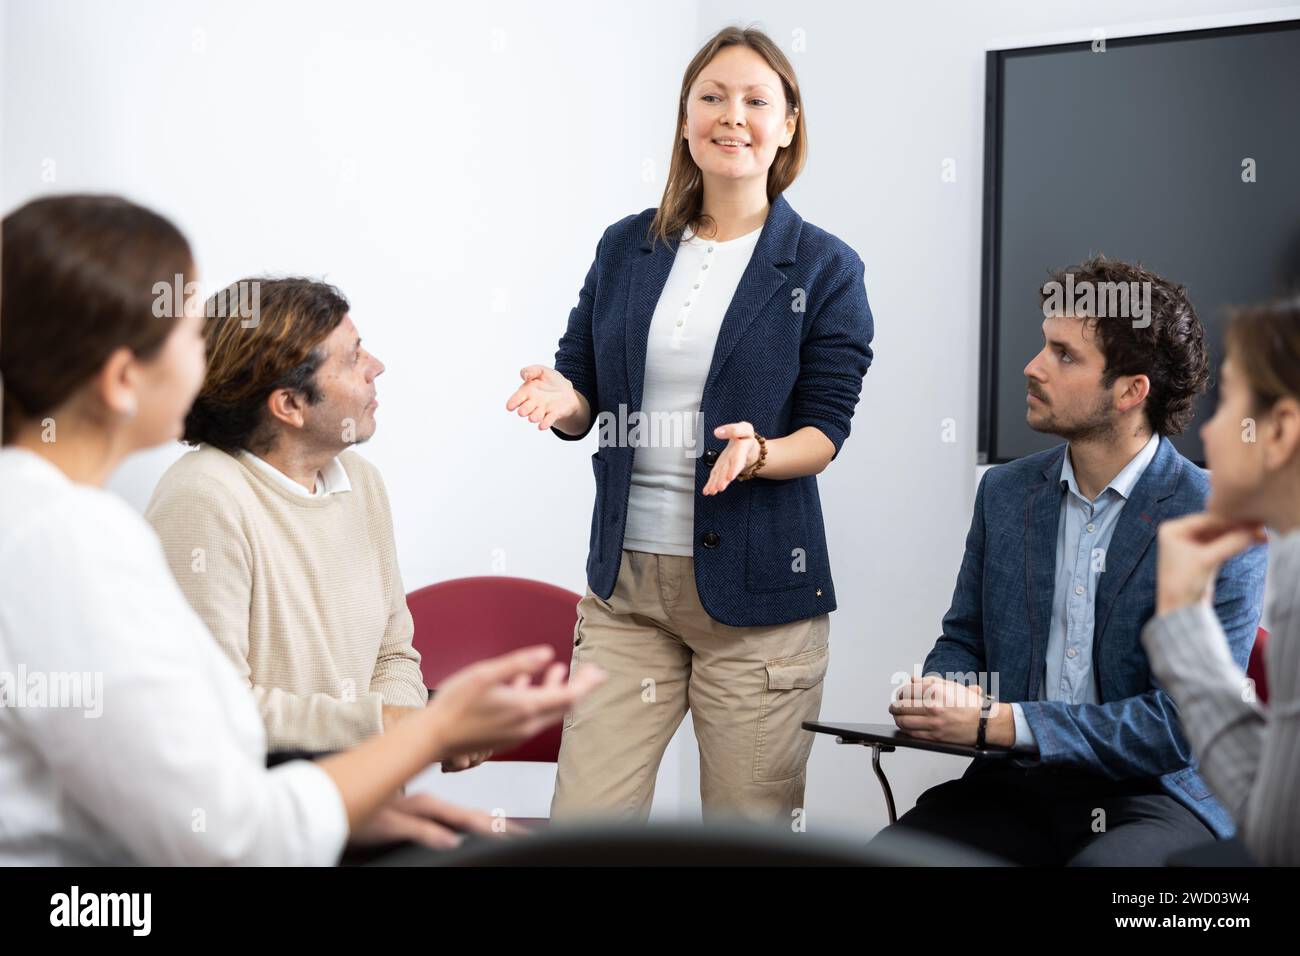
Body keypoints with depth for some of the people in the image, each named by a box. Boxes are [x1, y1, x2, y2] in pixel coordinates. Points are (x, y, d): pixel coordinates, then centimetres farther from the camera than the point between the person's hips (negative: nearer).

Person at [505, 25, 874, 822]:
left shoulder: (826, 269, 0)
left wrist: (757, 453, -24)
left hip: (754, 587, -3)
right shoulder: (626, 248, 9)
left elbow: (824, 432, -3)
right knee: (583, 824, 0)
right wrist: (565, 403, -10)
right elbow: (584, 390, 13)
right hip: (627, 579, 3)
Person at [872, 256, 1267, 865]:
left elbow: (1185, 722, -14)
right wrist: (941, 694, -6)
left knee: (1104, 864, -37)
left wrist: (998, 722, -19)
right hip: (1014, 790, 4)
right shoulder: (1004, 492, 9)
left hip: (1155, 796, -4)